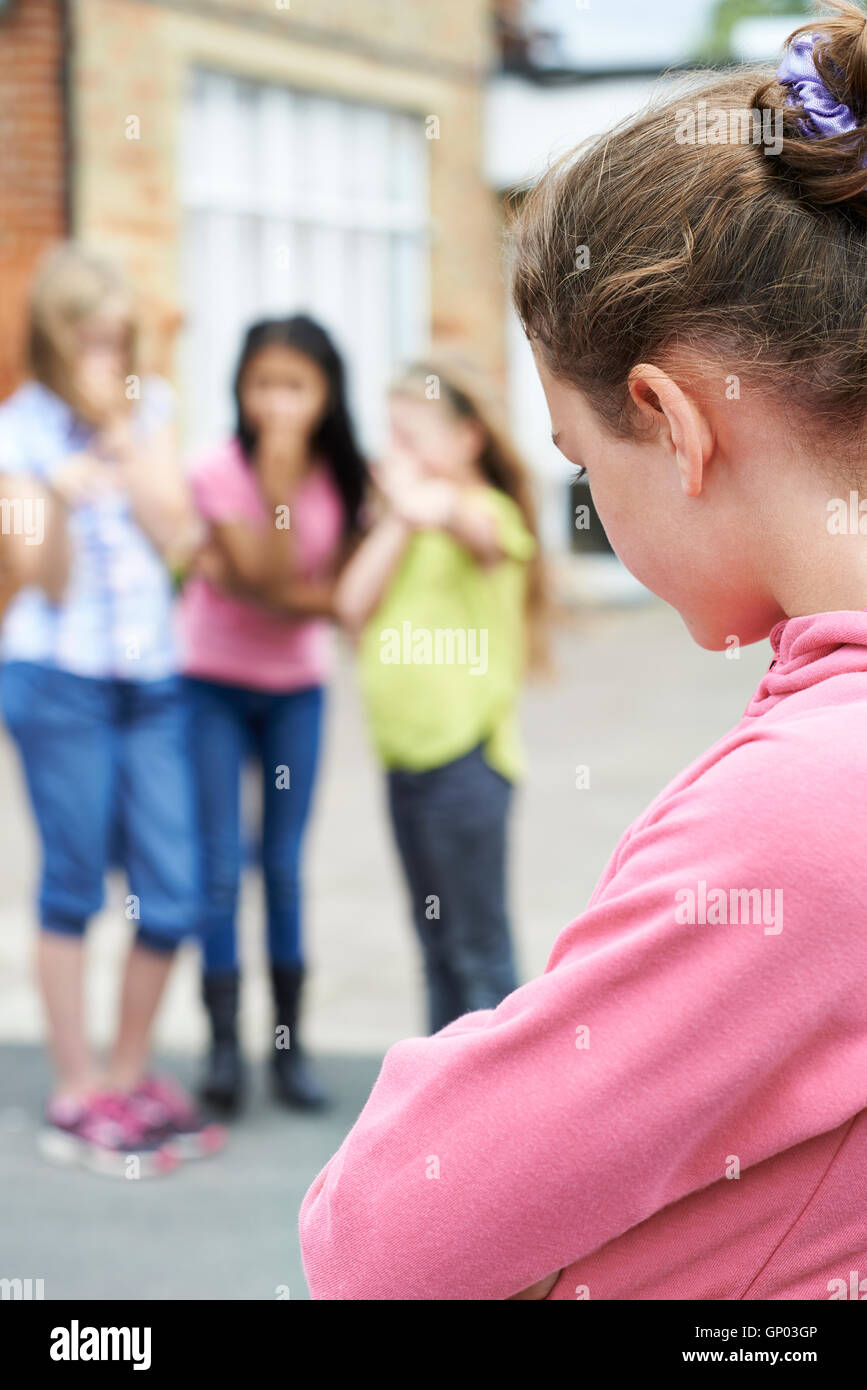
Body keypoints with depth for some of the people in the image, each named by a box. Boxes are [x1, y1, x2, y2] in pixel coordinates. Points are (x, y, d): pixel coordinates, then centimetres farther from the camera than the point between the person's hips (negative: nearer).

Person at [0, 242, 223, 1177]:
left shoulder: (150, 406, 9)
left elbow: (177, 532, -2)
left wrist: (120, 433, -8)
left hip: (152, 678, 4)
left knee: (171, 894, 4)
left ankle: (129, 1075, 22)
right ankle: (77, 1096, 12)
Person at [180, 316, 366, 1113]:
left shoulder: (343, 476, -5)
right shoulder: (220, 470, -13)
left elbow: (335, 594, -11)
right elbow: (269, 572, -22)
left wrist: (245, 581, -23)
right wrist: (278, 477, -27)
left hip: (298, 683, 2)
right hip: (214, 680, -2)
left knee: (286, 868, 6)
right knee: (222, 867, -4)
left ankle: (291, 1044, 14)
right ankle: (225, 1045, 4)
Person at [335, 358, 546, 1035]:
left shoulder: (484, 512, -12)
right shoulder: (403, 523, 15)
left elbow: (446, 513, -40)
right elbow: (354, 607, -1)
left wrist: (413, 497, -28)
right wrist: (396, 517, -3)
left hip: (465, 755, -8)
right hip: (406, 751, 8)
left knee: (481, 947, -2)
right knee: (437, 945, 17)